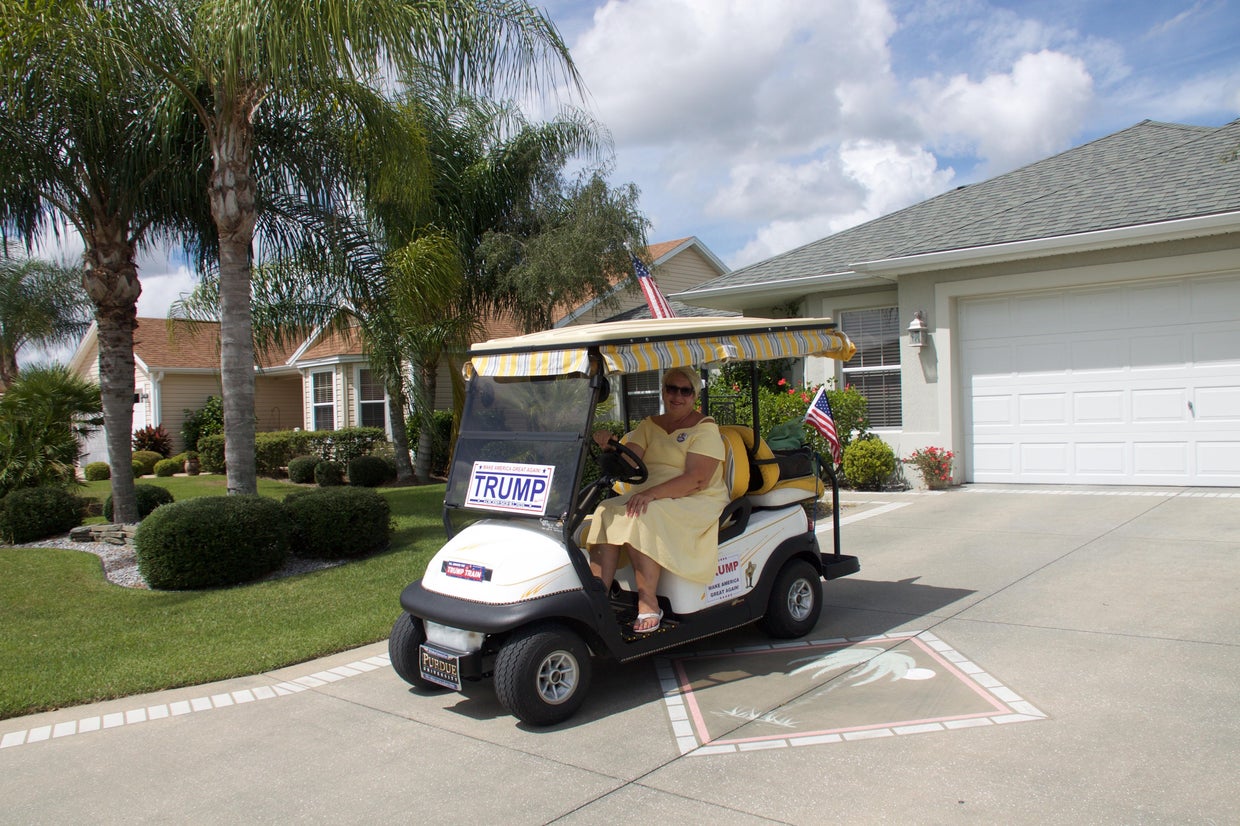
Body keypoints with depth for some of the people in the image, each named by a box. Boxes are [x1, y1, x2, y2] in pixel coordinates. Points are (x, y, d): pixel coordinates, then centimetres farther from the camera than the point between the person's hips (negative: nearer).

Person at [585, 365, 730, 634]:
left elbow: (697, 480, -16)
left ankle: (648, 605, -26)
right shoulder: (650, 425, 15)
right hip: (648, 498, 5)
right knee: (607, 514, -22)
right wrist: (611, 447, -21)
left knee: (643, 520, -32)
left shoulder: (705, 428, -3)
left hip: (696, 503, -5)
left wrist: (652, 494, -27)